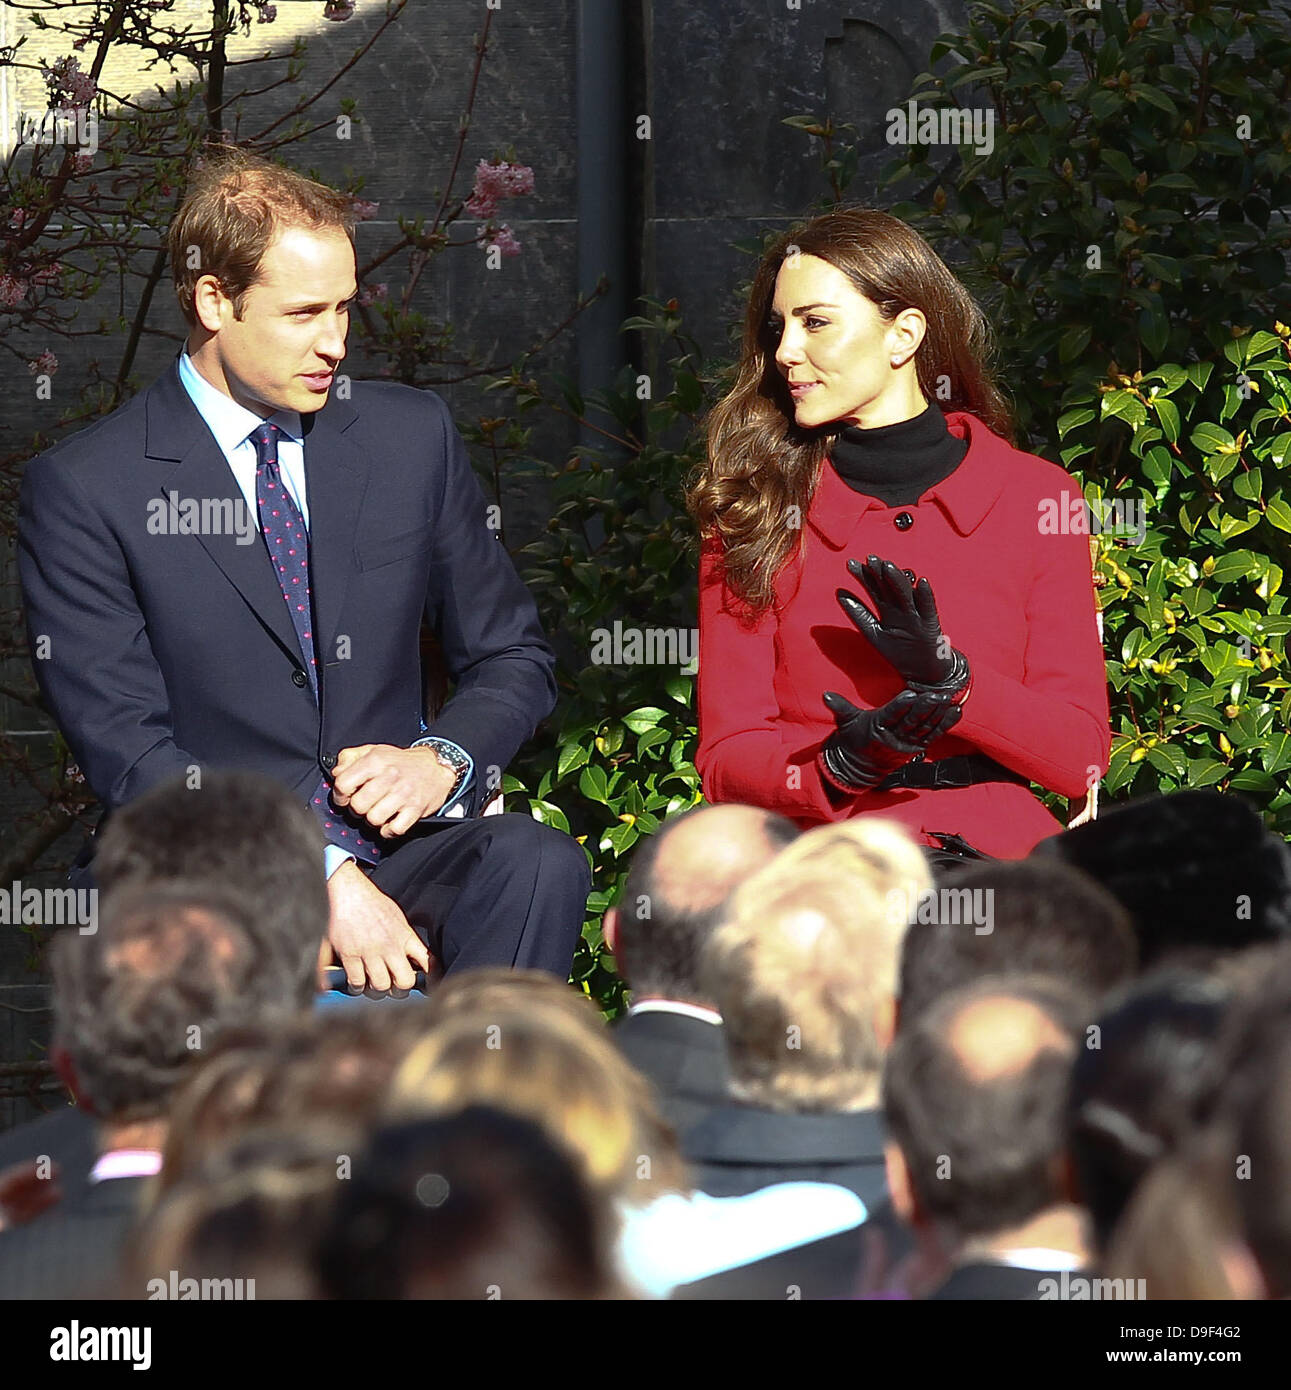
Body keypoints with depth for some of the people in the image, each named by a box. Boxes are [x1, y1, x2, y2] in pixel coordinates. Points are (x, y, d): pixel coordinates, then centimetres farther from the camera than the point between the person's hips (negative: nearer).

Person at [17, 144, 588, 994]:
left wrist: (442, 760, -5)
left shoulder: (412, 437, 11)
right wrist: (322, 875, -19)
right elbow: (128, 750, -8)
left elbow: (515, 658, 19)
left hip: (396, 847, 3)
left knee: (539, 863, -29)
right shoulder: (83, 491, -2)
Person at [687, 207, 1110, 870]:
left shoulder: (1039, 501, 8)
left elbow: (1081, 760, 4)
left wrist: (948, 678, -14)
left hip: (996, 845, 1)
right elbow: (726, 755, 5)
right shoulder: (751, 509, 10)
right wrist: (844, 764, -17)